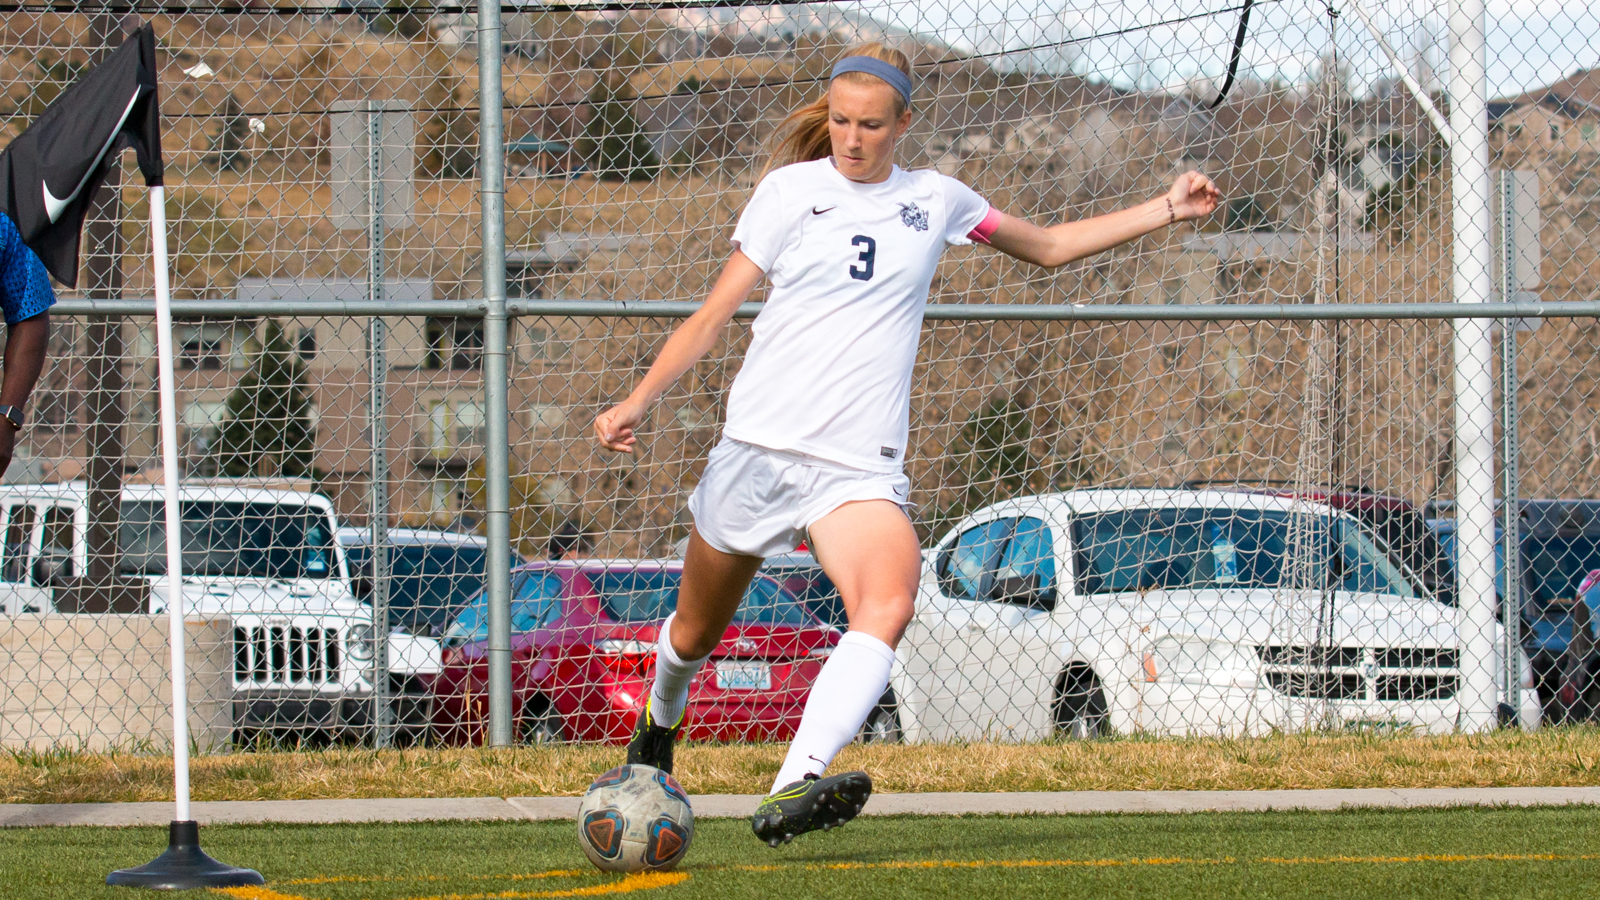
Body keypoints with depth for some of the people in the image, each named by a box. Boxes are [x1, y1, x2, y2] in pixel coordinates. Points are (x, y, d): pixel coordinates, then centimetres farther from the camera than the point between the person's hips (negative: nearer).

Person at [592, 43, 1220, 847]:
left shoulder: (936, 201, 11)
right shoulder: (791, 191, 3)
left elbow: (1047, 246, 27)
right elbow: (714, 313, 4)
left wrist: (1166, 210, 19)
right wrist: (638, 401, -7)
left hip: (858, 469, 0)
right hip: (758, 446, 0)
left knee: (888, 607, -30)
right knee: (696, 633, 12)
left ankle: (792, 793, -44)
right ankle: (661, 718, 48)